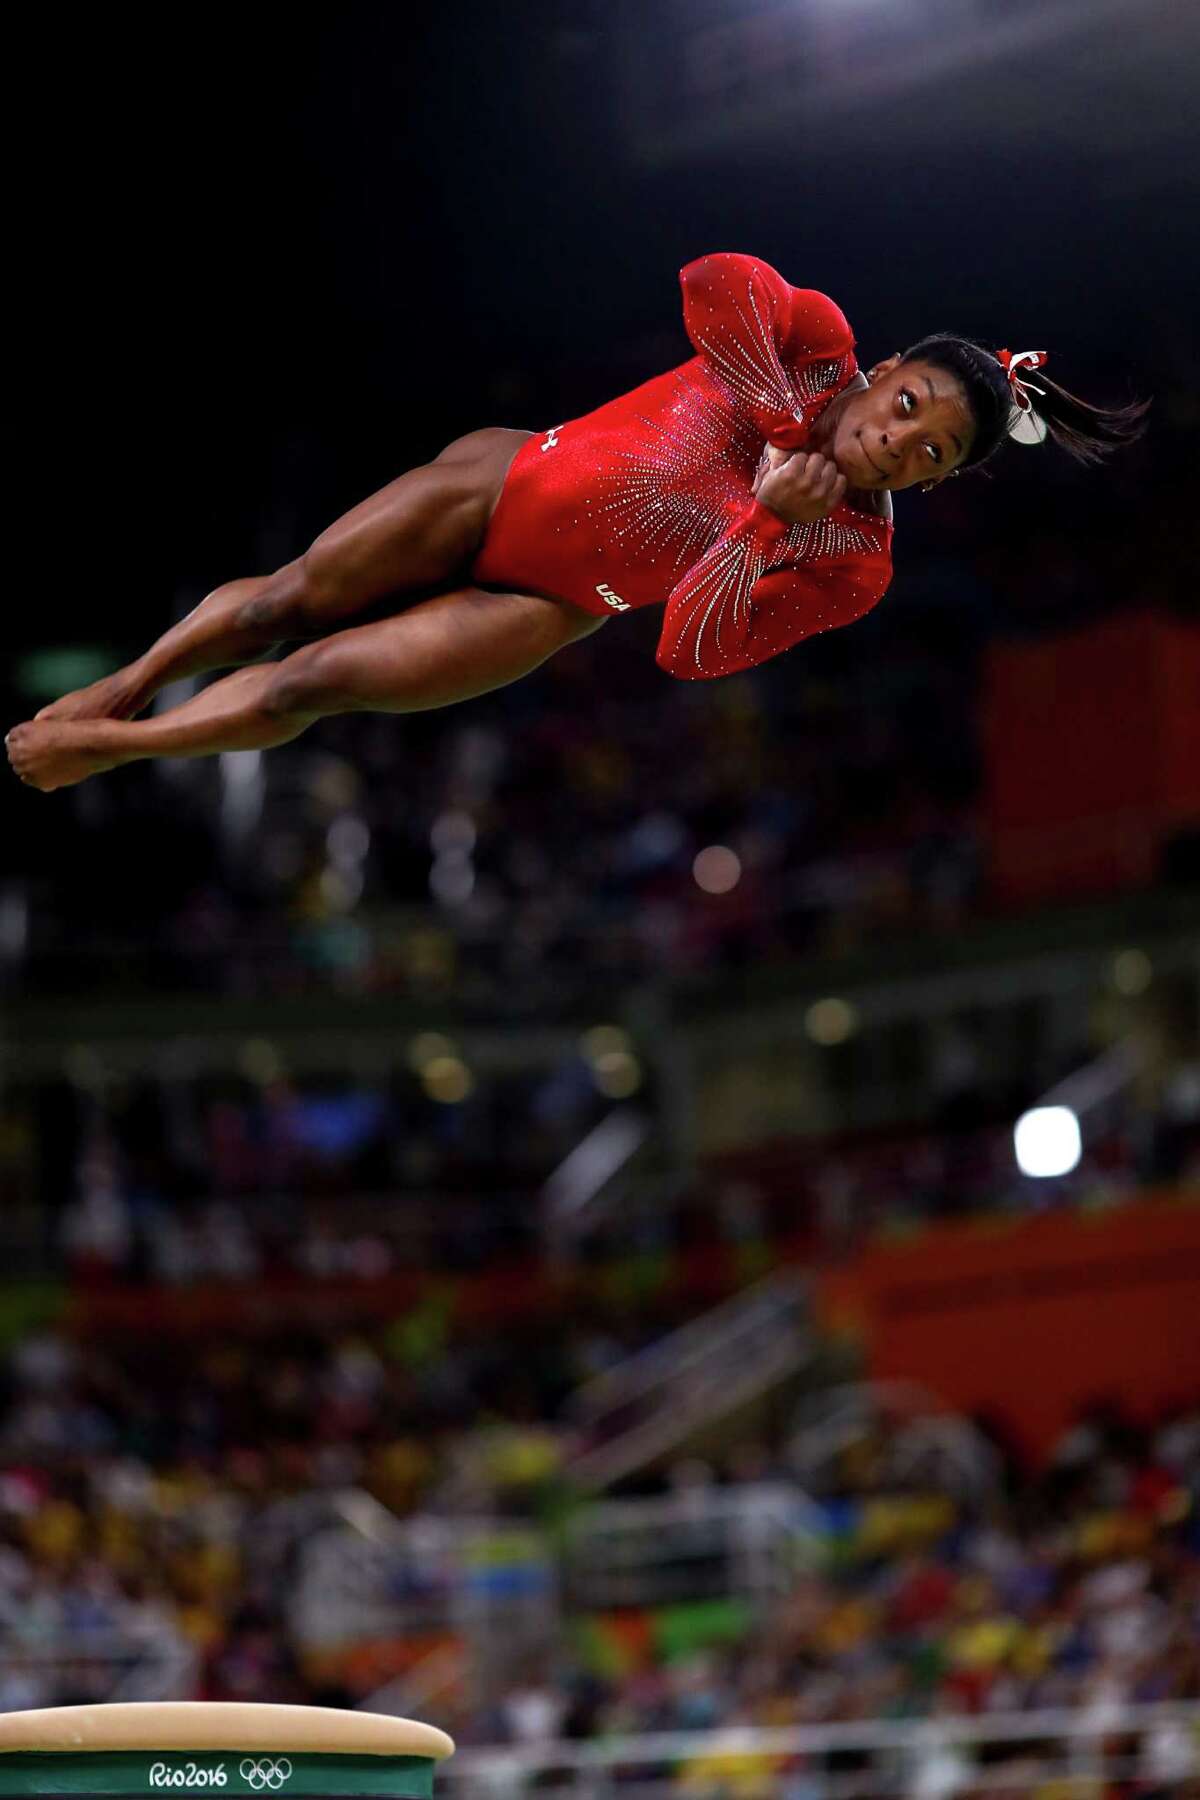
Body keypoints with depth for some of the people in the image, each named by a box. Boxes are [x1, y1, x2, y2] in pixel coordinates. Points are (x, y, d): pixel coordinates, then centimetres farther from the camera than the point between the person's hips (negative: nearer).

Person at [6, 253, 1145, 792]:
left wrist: (763, 522, -28)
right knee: (292, 596, -1)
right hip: (512, 481, 1)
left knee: (309, 686, -7)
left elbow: (693, 653, -18)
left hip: (552, 608, -1)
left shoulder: (852, 561, -13)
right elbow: (711, 282, -25)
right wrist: (768, 400, -24)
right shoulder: (814, 345, -11)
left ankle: (96, 750, 11)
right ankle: (123, 685, 25)